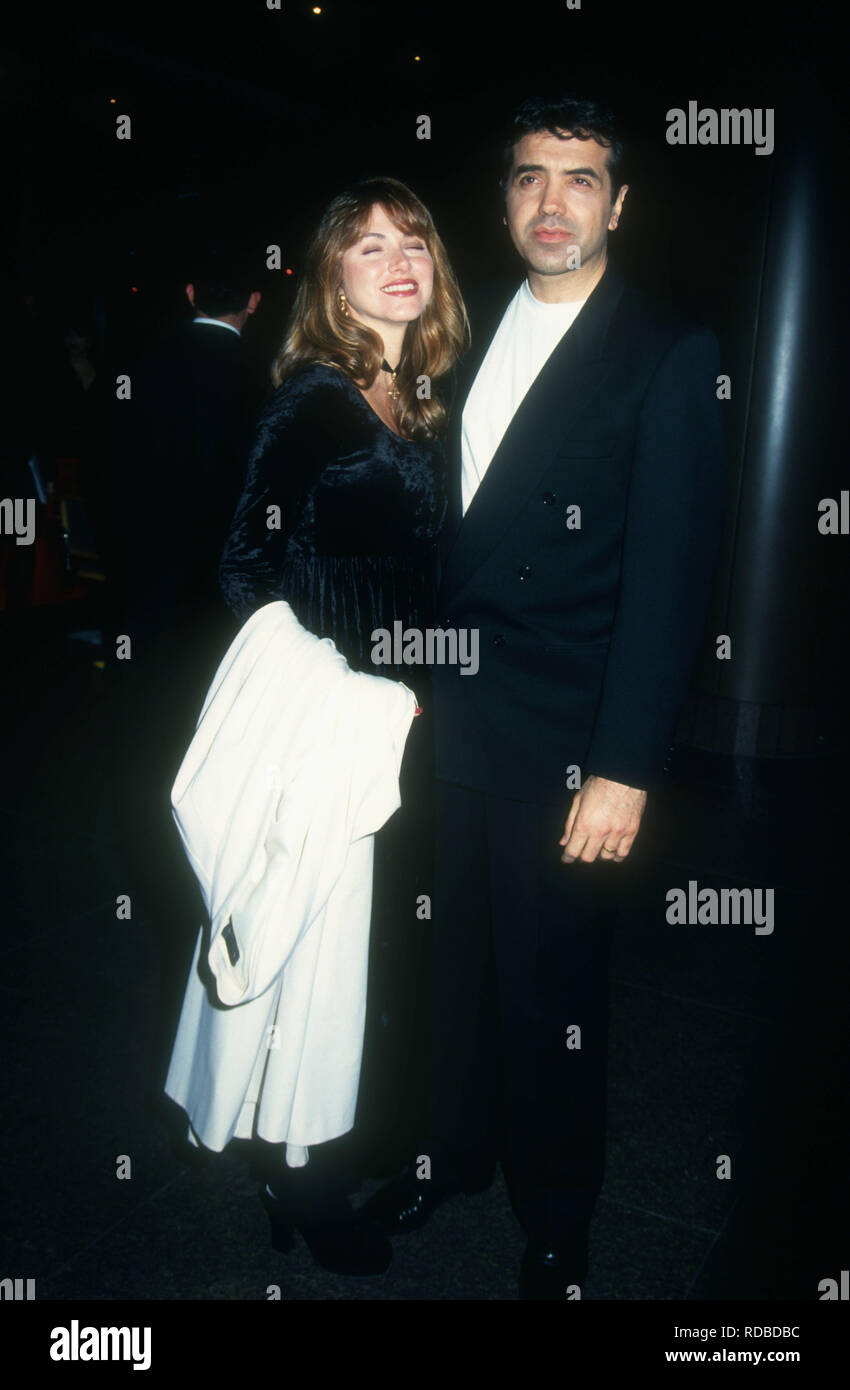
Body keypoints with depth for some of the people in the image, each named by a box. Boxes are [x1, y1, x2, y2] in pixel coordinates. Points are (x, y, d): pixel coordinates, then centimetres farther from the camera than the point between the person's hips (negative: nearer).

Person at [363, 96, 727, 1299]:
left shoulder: (669, 355, -6)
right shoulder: (473, 333, 11)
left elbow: (670, 575, -12)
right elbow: (443, 529, 12)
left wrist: (625, 767, -16)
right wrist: (415, 670, 7)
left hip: (564, 742, -5)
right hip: (449, 716, 5)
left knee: (554, 992, 9)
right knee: (458, 959, 18)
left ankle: (556, 1216, 35)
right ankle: (456, 1151, 43)